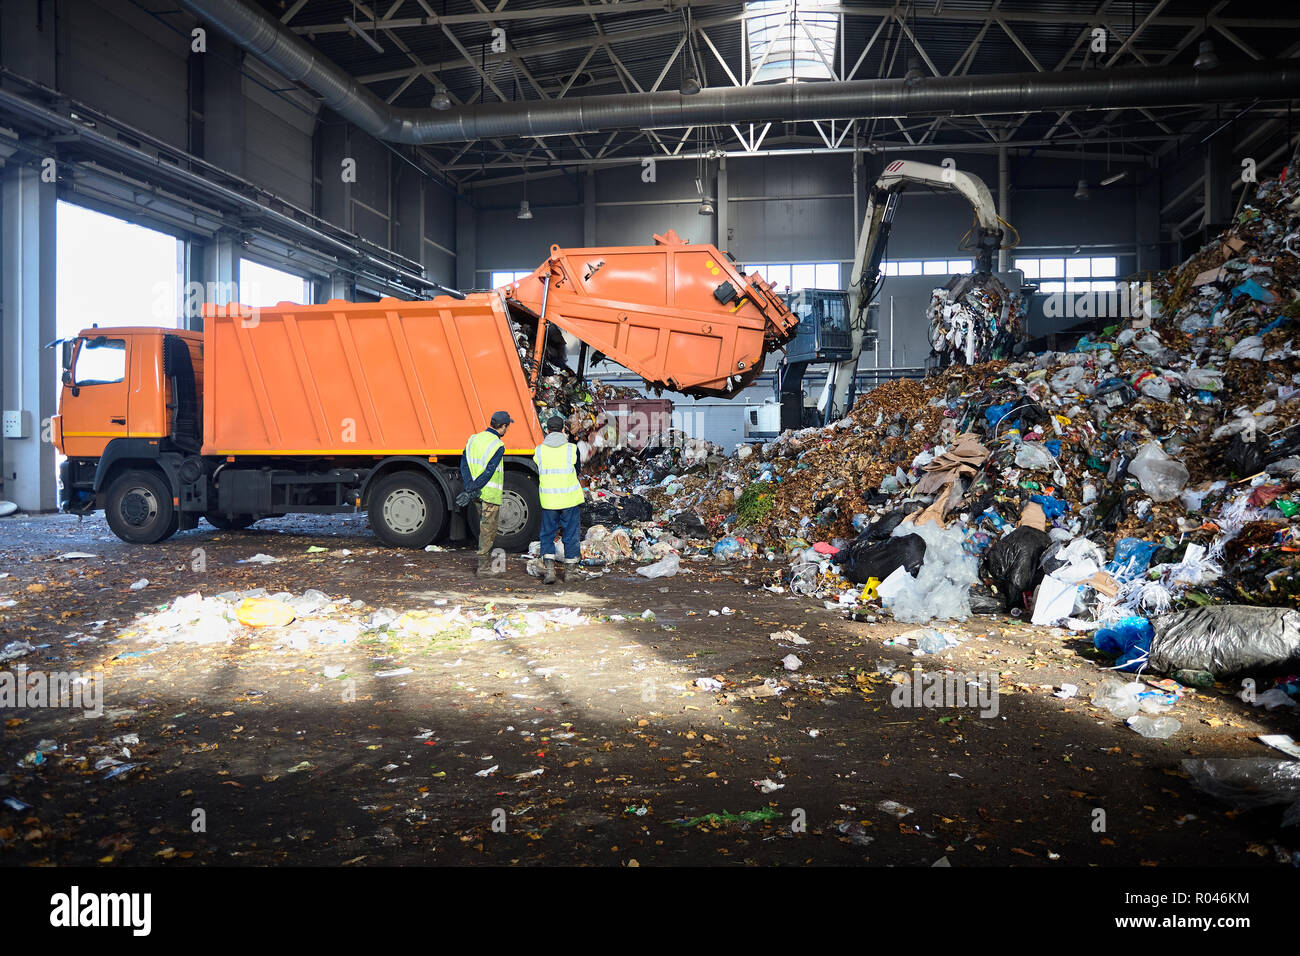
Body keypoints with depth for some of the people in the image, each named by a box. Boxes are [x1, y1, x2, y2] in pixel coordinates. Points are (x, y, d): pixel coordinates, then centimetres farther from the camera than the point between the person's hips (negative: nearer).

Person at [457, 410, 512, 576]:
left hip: (478, 493, 7)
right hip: (491, 494, -7)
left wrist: (470, 487, -7)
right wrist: (470, 492, -18)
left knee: (484, 529, 20)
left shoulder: (473, 439, 8)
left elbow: (464, 464, 1)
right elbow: (489, 472, -20)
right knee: (488, 531, 2)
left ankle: (487, 563, 28)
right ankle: (484, 567, 7)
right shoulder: (498, 446, -15)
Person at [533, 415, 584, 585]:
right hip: (570, 500, 0)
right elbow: (576, 473, 8)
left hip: (548, 500, 0)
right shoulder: (572, 449, -3)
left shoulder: (539, 450, -1)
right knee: (570, 535, 11)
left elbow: (537, 476, 10)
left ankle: (550, 570, -1)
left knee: (547, 535, 10)